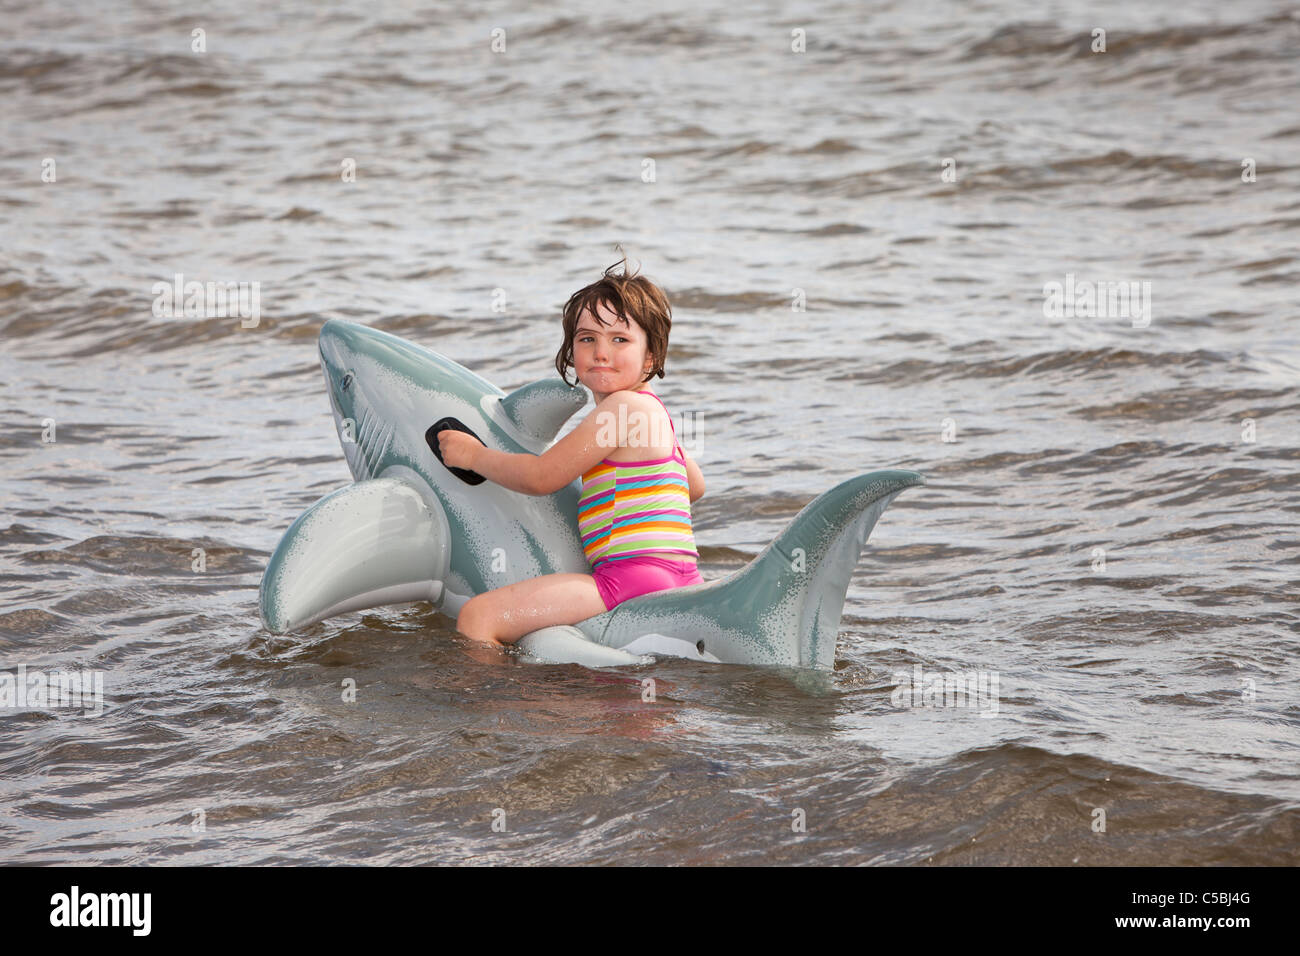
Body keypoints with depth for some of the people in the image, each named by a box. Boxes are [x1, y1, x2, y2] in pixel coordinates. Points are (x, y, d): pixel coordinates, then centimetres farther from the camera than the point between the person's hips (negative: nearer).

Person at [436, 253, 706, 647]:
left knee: (477, 616, -17)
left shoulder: (624, 407, -11)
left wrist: (473, 455, 5)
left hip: (636, 578, -11)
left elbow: (541, 476, -10)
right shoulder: (651, 411, 21)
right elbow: (694, 485, 39)